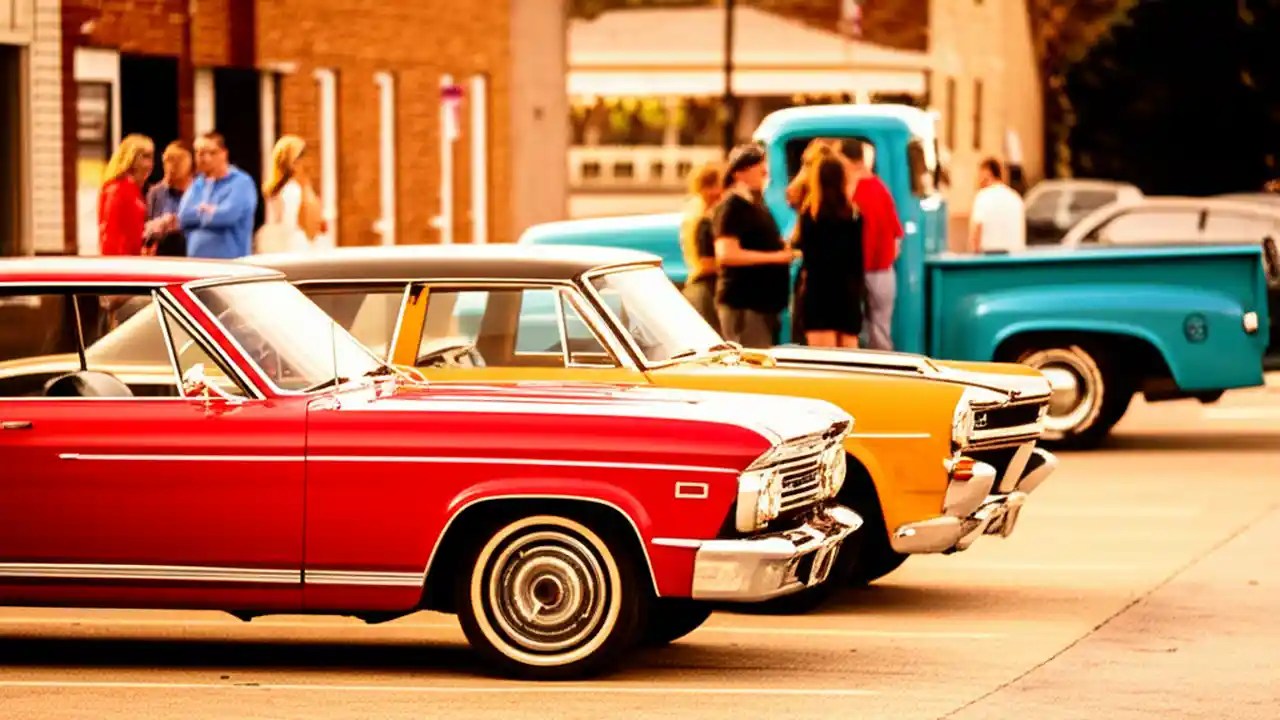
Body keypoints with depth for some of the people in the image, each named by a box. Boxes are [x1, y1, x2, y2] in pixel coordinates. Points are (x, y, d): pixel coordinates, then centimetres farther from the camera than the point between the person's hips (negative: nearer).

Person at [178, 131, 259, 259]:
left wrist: (197, 213, -2)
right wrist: (204, 210, -12)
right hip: (196, 263, 5)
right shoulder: (197, 185, 14)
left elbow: (228, 215, -17)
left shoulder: (241, 183, -4)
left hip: (231, 262, -5)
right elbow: (183, 217, 1)